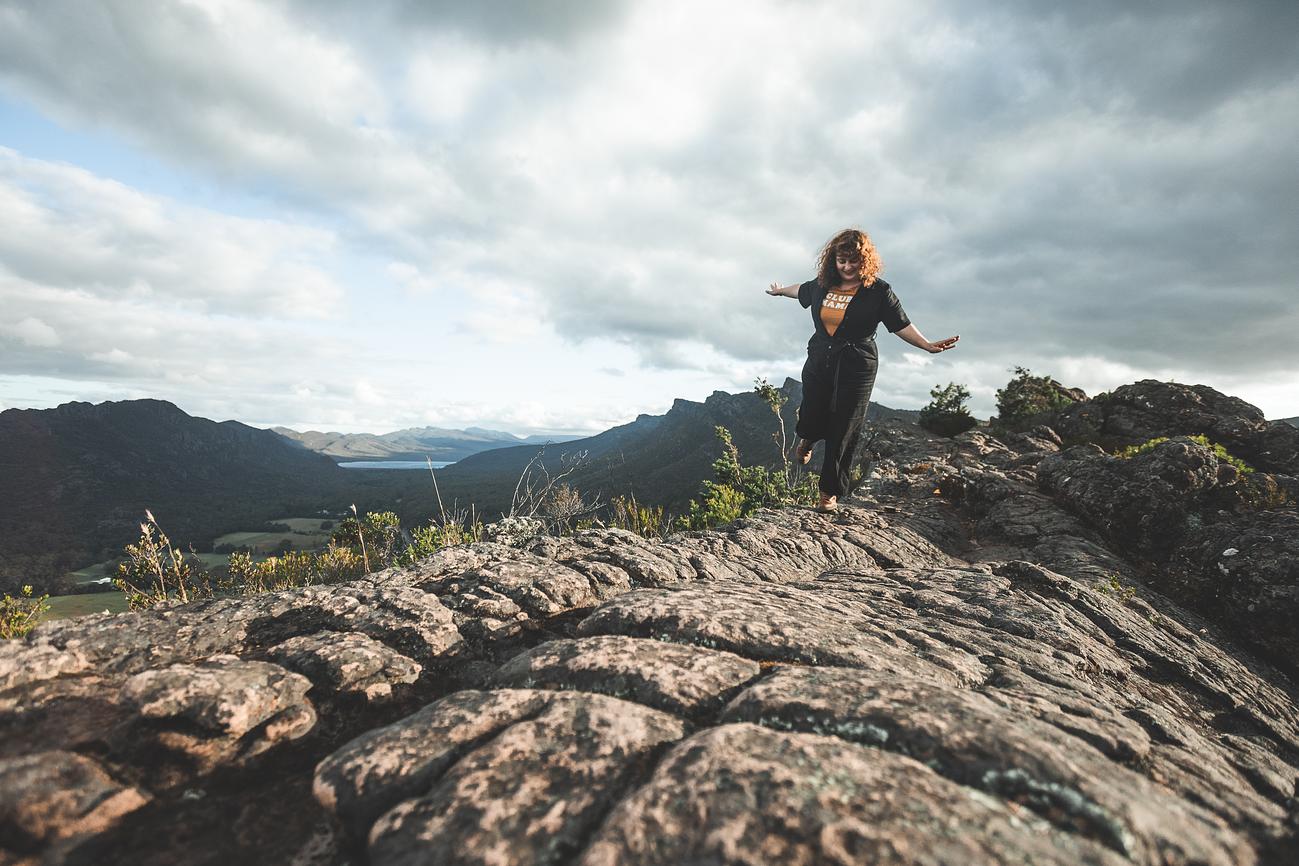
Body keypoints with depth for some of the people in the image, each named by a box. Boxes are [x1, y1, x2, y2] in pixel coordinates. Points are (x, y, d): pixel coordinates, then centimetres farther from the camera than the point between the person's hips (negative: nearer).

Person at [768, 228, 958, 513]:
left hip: (856, 369, -3)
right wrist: (780, 290, 41)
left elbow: (902, 325, -5)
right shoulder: (823, 284, 3)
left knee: (843, 434, 3)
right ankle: (806, 440, 48)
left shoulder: (878, 291, -8)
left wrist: (928, 345, -18)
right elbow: (802, 290, 25)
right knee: (811, 420, 7)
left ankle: (830, 492, 17)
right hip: (818, 362, 3)